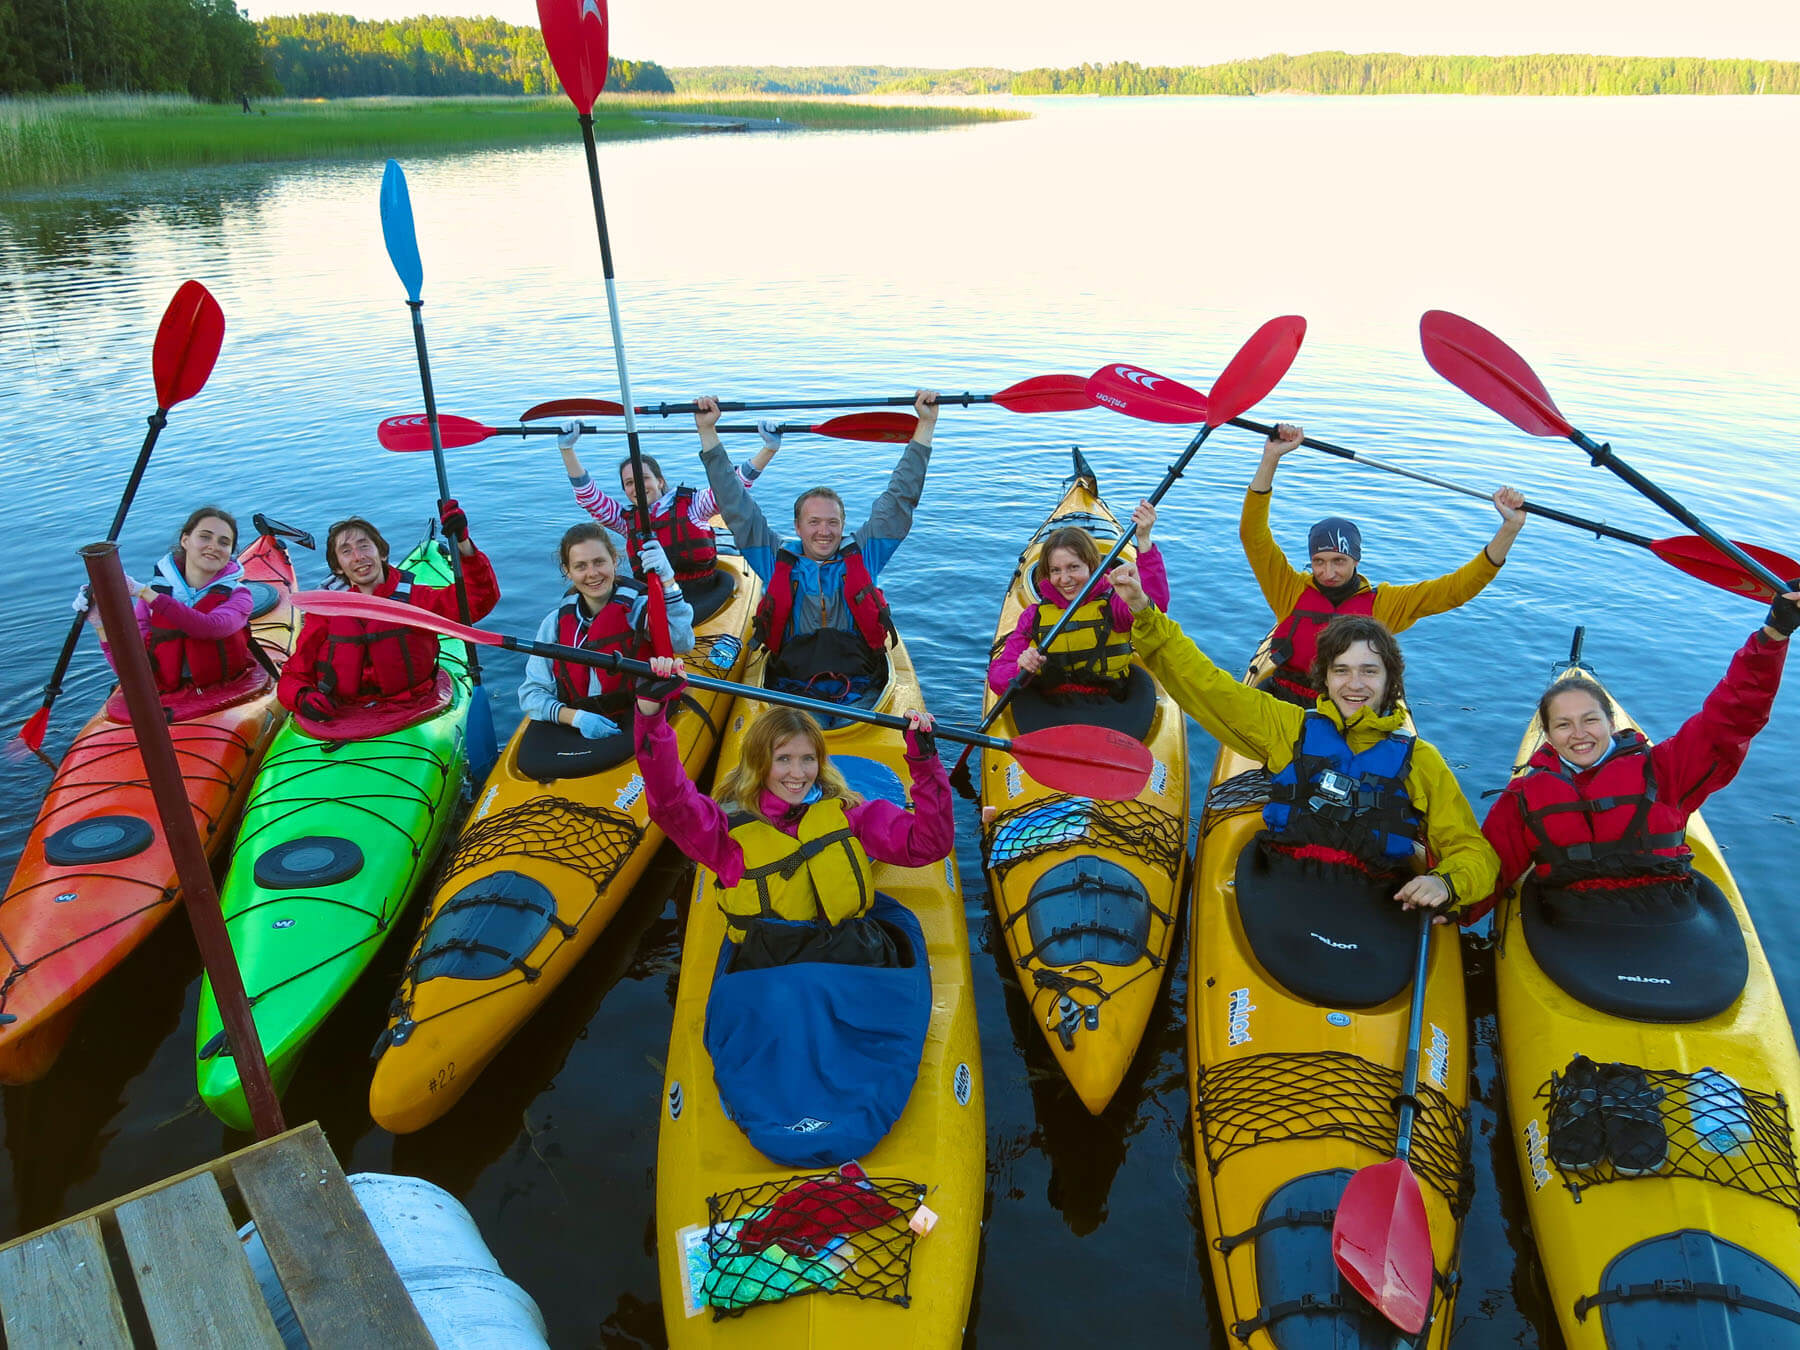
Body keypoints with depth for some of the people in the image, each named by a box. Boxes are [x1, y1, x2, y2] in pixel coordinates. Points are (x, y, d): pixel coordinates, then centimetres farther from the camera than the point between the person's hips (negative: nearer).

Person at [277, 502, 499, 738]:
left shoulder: (416, 599, 6)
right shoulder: (325, 610, 10)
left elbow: (480, 598, -9)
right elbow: (293, 676, 12)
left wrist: (463, 545, -24)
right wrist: (302, 698, -13)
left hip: (408, 717, -1)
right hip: (338, 718, 1)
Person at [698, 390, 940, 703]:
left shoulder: (862, 554, 15)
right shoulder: (777, 560, 14)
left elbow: (900, 499, 17)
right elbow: (736, 506, 16)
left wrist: (925, 425, 17)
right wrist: (707, 431, 16)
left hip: (862, 694, 1)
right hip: (791, 691, 0)